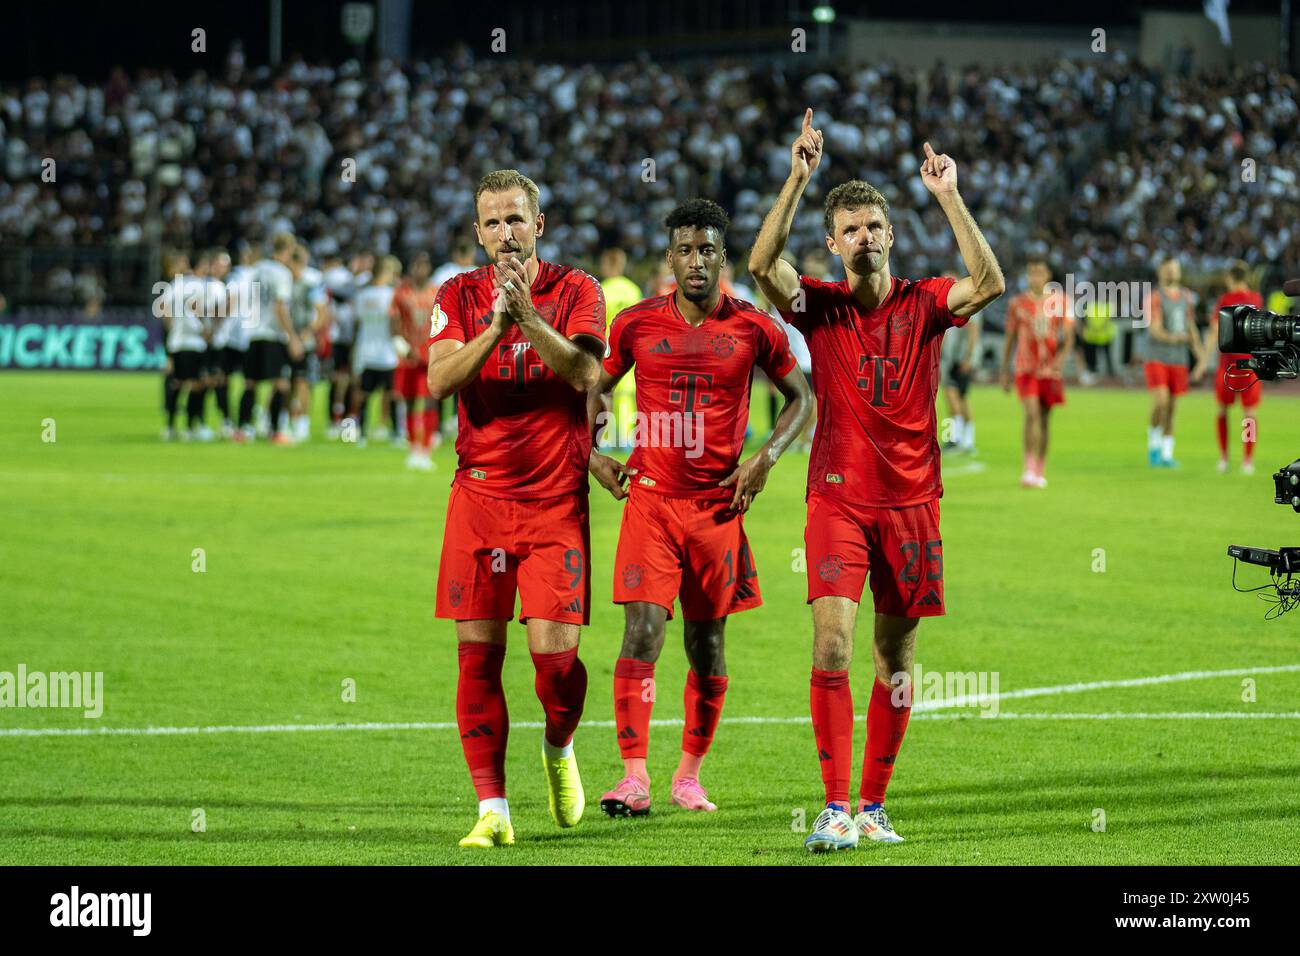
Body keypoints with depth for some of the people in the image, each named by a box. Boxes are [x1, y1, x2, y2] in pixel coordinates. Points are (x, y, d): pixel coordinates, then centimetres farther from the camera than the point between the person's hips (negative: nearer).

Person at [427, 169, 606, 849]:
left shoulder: (576, 291, 1)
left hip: (556, 499, -2)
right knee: (477, 652, -1)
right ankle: (492, 809, 4)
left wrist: (527, 315, -26)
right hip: (480, 492, 2)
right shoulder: (459, 295, 7)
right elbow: (439, 379, -7)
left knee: (553, 648, -10)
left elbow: (583, 372, -15)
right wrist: (497, 325, -20)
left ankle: (559, 749, 23)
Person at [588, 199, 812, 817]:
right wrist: (593, 453, 5)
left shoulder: (754, 329, 0)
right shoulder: (635, 324, 2)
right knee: (642, 632, -13)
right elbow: (597, 388, 18)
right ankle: (634, 777, -16)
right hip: (651, 498, -1)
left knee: (707, 641, 8)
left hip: (719, 503, 1)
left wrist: (766, 458, -1)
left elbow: (801, 397, 12)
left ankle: (690, 773, 22)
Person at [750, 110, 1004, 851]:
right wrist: (798, 180, -23)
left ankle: (874, 806, 17)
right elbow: (763, 263, -17)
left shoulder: (923, 304, 3)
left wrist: (950, 198, -20)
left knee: (896, 657, 7)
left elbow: (990, 283, -16)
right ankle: (837, 809, -15)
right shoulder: (820, 306, 2)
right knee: (831, 644, -15)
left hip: (910, 499, 1)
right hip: (838, 499, -1)